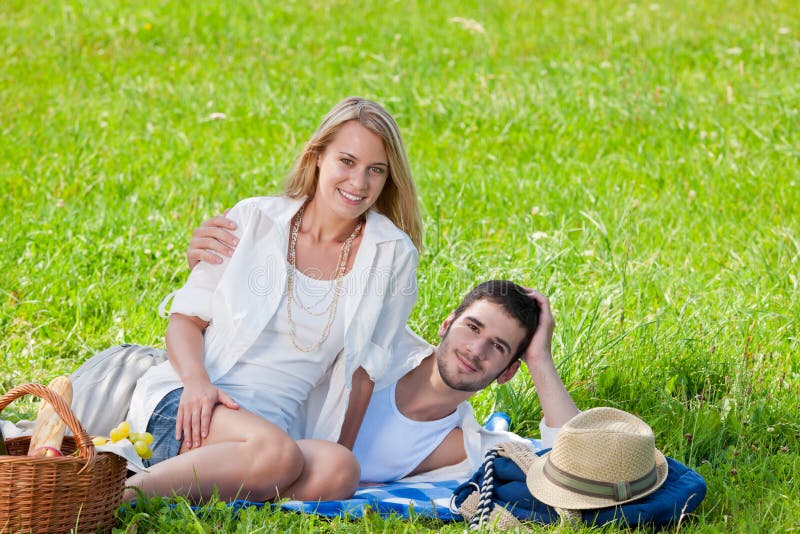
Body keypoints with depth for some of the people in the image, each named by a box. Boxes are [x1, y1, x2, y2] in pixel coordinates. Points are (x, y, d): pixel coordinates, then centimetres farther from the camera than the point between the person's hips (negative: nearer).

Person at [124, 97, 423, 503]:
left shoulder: (393, 256, 6)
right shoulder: (253, 220, 5)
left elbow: (363, 367, 8)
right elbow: (186, 318, 6)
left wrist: (340, 454, 1)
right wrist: (198, 382, -13)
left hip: (278, 426, 2)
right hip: (190, 404, -2)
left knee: (341, 471, -35)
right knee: (276, 451, -37)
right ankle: (122, 493, -32)